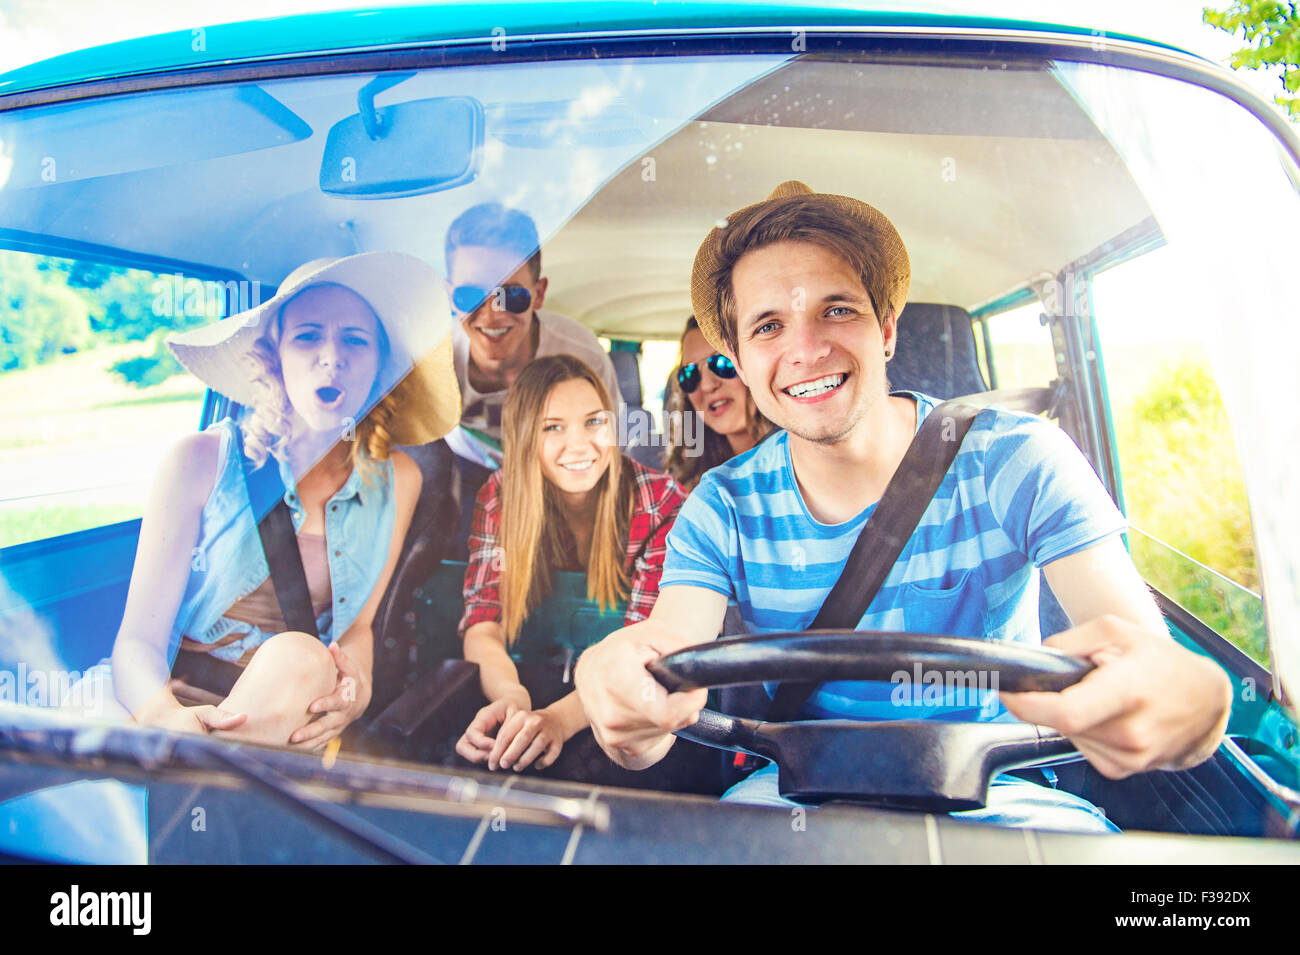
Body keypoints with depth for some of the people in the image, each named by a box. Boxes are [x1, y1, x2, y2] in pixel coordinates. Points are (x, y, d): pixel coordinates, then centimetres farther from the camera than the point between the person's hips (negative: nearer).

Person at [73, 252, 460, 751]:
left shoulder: (395, 480, 2)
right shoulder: (202, 461, -6)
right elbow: (139, 638, -8)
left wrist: (355, 684, -13)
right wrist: (165, 718, -32)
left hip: (293, 713, 4)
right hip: (176, 696, -3)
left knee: (301, 659, -33)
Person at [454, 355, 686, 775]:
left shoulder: (661, 503, -14)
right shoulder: (500, 496, -6)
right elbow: (483, 622, -11)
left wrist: (560, 717, -38)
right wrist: (511, 696, -35)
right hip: (536, 689, 2)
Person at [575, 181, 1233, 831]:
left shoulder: (1016, 460, -11)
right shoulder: (722, 513, -6)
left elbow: (1152, 656, -20)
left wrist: (1193, 699, -46)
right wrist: (612, 687, -42)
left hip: (997, 794, 1)